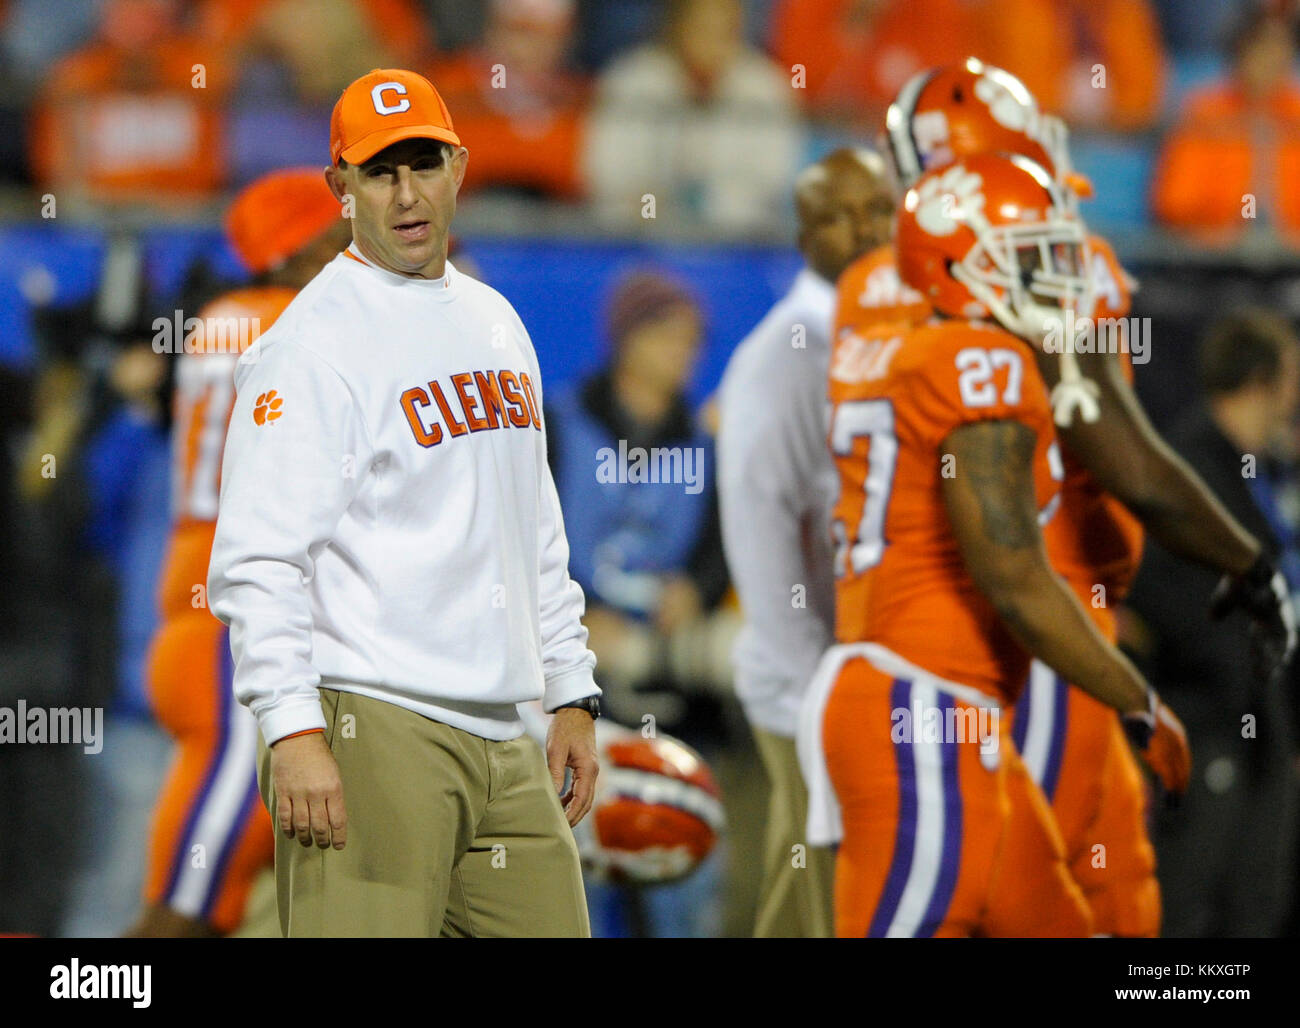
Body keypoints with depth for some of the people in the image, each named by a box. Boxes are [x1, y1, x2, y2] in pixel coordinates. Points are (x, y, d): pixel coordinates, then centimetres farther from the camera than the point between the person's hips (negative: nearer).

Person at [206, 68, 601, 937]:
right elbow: (258, 562, -15)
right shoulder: (311, 342, -7)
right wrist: (292, 731, -23)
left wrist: (571, 691, 20)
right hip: (371, 732, -8)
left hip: (501, 735, 8)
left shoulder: (497, 324, 19)